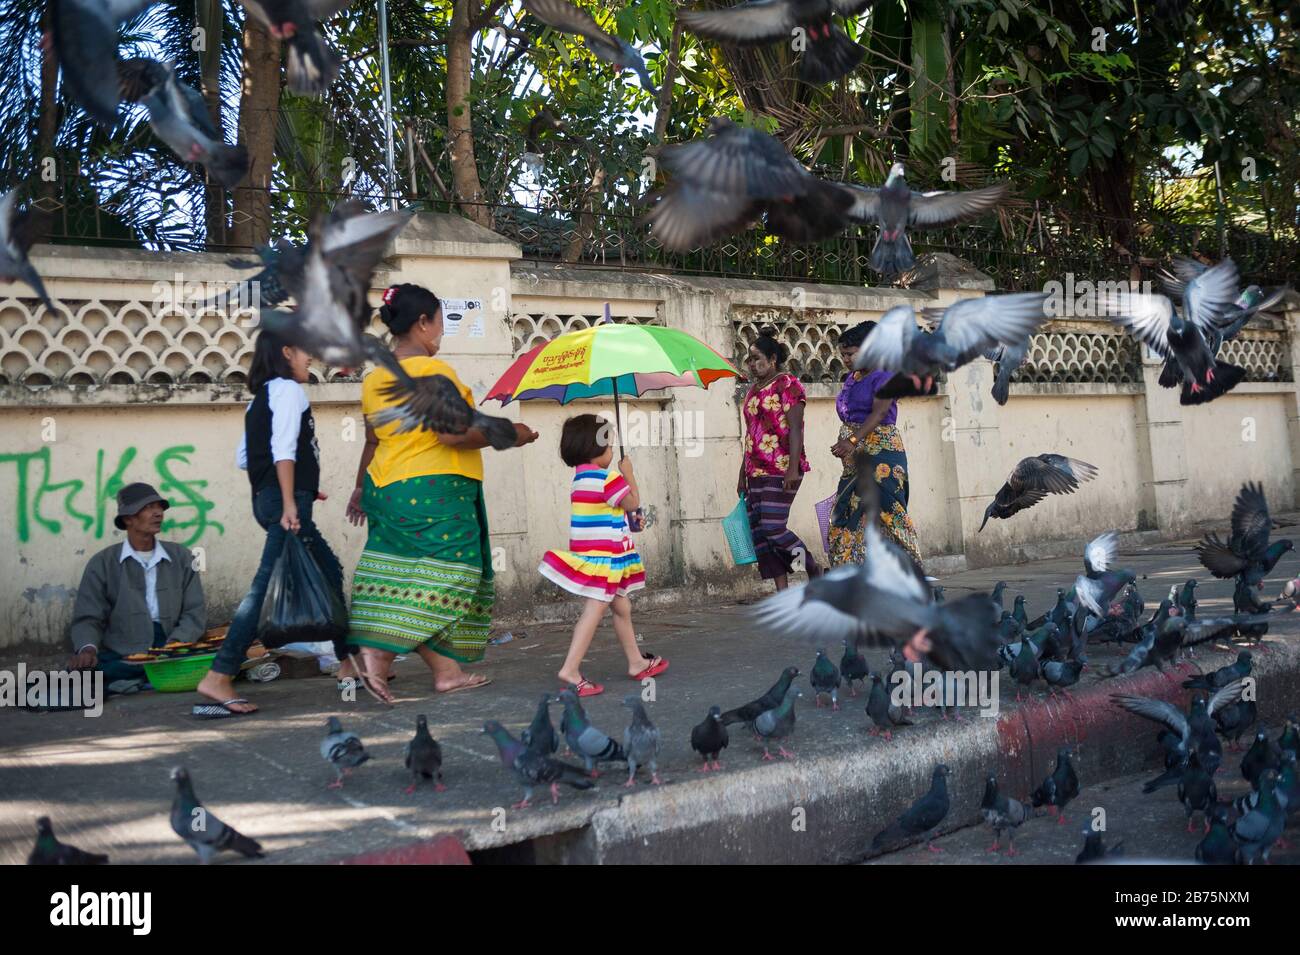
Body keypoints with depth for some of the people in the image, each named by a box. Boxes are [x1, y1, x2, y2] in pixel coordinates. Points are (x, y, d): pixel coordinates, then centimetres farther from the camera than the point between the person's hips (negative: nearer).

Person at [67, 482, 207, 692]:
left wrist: (175, 644, -12)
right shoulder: (102, 564, 9)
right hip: (119, 657, -1)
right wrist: (87, 649, -19)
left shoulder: (181, 557, 13)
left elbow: (194, 613, 8)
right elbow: (88, 618, 4)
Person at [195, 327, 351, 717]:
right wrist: (290, 501, -23)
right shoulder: (289, 390, -6)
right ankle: (219, 678, -18)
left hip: (267, 498, 10)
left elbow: (243, 456, 17)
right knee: (268, 584, -14)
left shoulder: (262, 396, 20)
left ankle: (348, 661, 23)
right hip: (287, 499, -10)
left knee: (329, 571, 17)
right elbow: (284, 449, -18)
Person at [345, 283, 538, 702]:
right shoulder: (433, 371, -13)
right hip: (434, 490, -9)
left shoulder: (374, 379, 12)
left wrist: (361, 488, 34)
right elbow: (453, 434, -21)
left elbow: (373, 441, 20)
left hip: (386, 488, 9)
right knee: (437, 582, -3)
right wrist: (509, 434, -9)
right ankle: (378, 654, -12)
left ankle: (447, 671, 13)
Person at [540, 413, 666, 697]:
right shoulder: (605, 477, -17)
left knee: (621, 607, 19)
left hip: (594, 553, 10)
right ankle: (570, 669, -14)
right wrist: (628, 472, 3)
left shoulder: (582, 477, 13)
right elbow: (632, 503, -8)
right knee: (595, 609, -10)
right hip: (601, 555, -10)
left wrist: (620, 475, 17)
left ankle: (636, 662, 31)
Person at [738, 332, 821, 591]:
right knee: (757, 531, 1)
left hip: (781, 470, -8)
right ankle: (784, 593, 5)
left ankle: (814, 570, 8)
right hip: (756, 471, 8)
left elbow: (795, 429, -12)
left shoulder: (787, 384, -4)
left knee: (772, 527, -14)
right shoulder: (754, 390, 19)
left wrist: (793, 469, -20)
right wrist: (742, 475, 19)